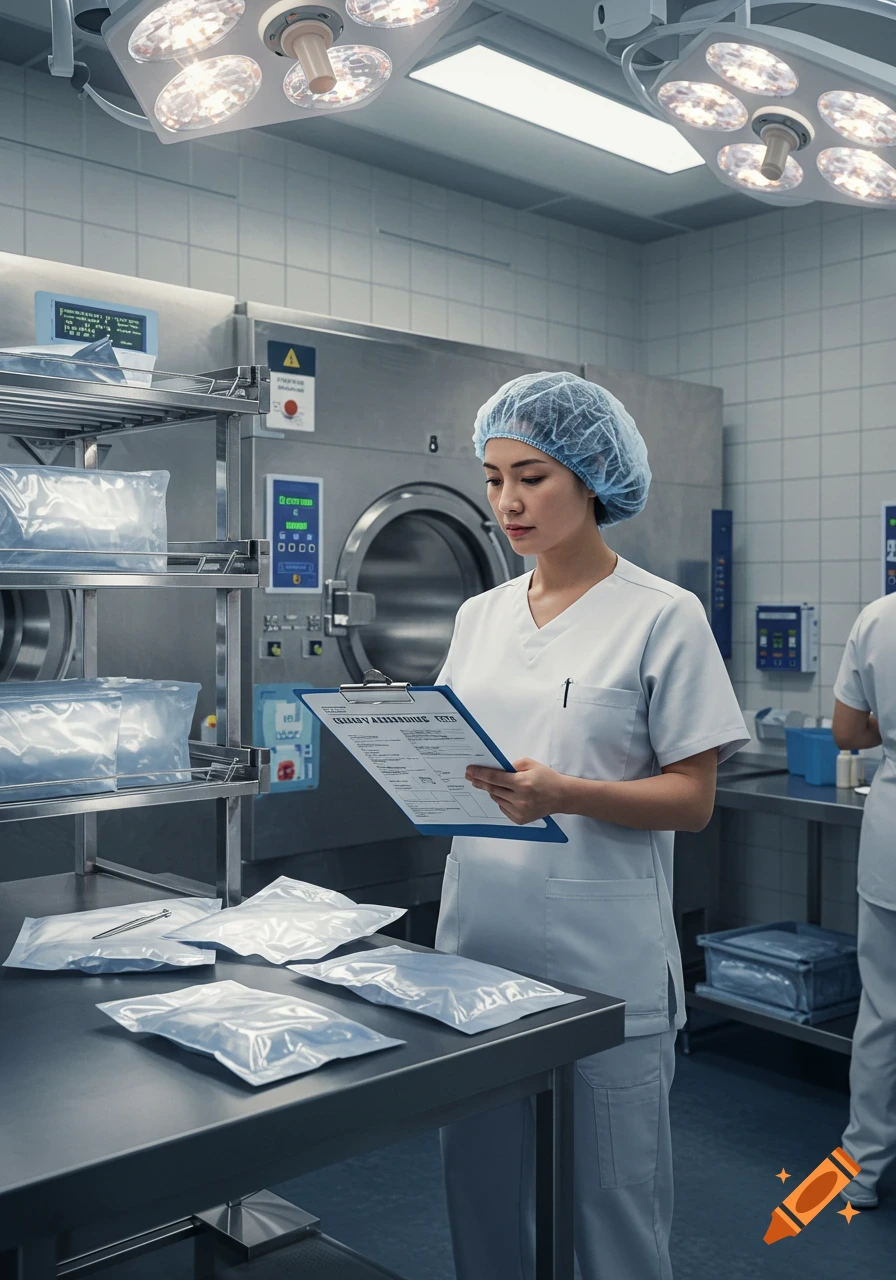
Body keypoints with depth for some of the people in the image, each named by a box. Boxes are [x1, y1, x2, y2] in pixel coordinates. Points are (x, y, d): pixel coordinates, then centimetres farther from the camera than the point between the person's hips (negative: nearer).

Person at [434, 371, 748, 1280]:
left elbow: (691, 798, -8)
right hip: (478, 941, 5)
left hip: (604, 962, -5)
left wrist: (564, 794, -24)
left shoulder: (663, 617, -7)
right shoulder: (480, 615, 9)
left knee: (613, 1204, 9)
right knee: (480, 1192, 17)